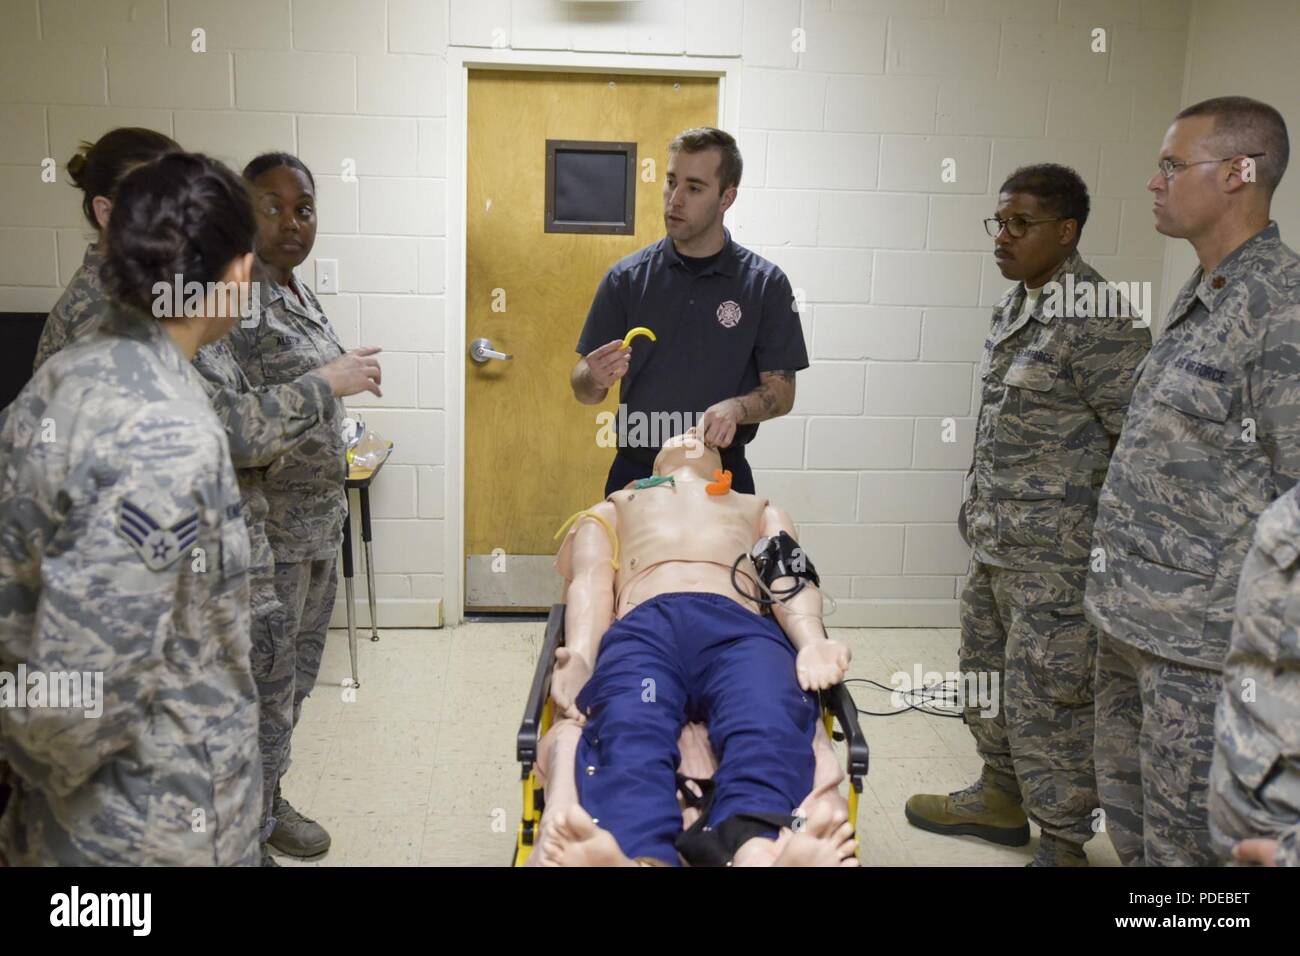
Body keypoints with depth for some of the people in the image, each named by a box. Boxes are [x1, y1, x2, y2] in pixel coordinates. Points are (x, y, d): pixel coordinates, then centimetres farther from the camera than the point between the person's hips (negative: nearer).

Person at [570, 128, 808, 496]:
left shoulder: (766, 284, -5)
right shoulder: (626, 277, -2)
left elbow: (781, 391, -3)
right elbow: (583, 390, 0)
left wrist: (735, 408, -24)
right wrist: (596, 378, -23)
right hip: (636, 470, 1)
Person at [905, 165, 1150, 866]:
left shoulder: (1099, 321, -16)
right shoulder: (1012, 308, 11)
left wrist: (1104, 539, -14)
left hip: (1057, 553, -9)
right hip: (993, 540, 9)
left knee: (1045, 697, 0)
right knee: (987, 675, 20)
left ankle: (1061, 842, 18)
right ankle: (1002, 796, 39)